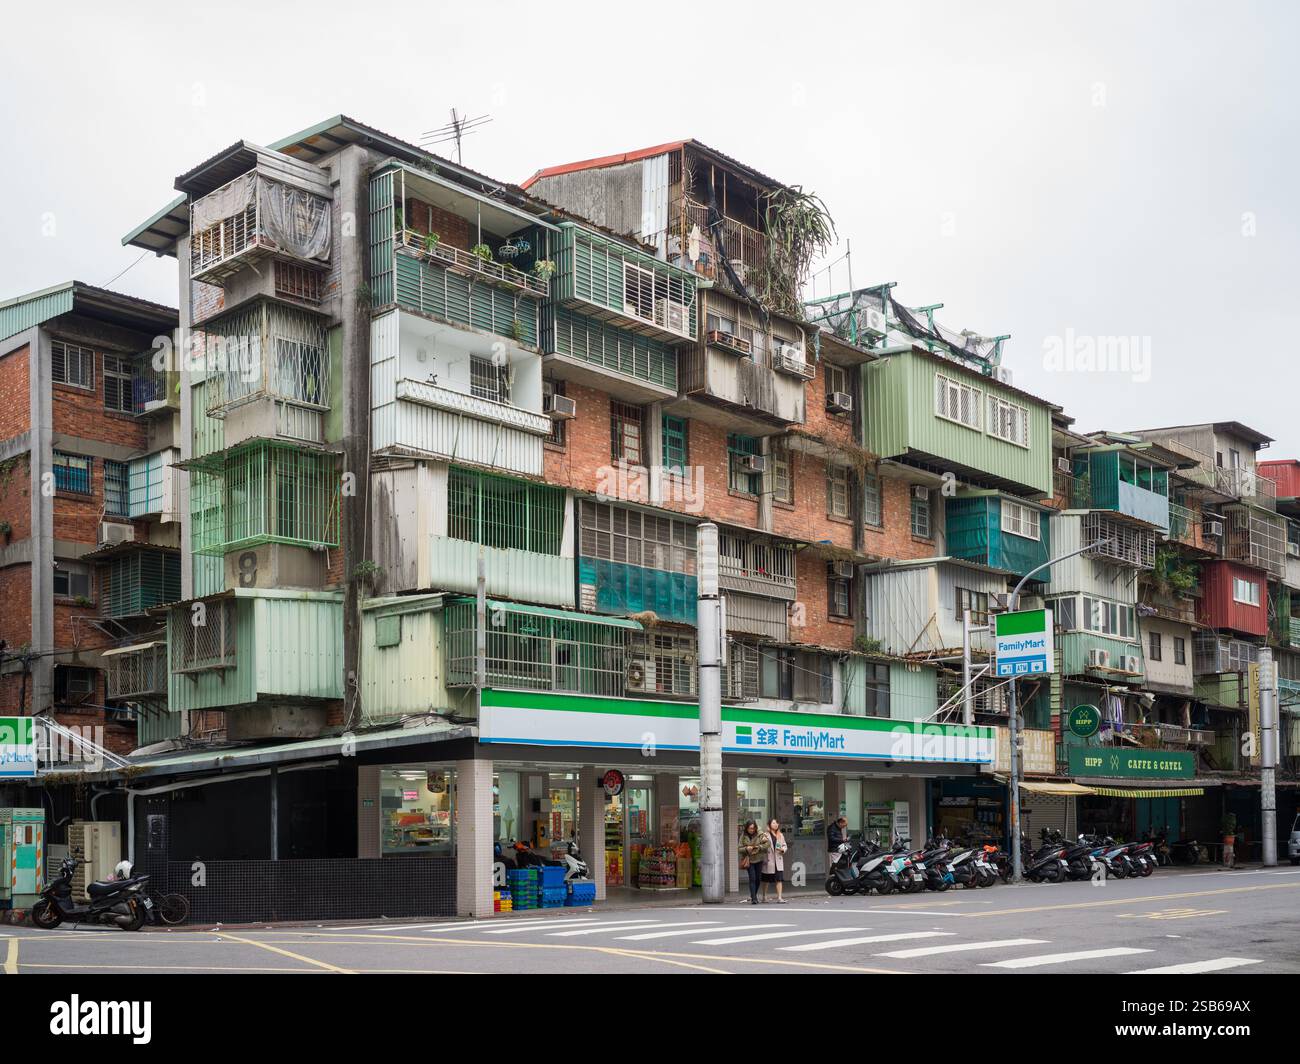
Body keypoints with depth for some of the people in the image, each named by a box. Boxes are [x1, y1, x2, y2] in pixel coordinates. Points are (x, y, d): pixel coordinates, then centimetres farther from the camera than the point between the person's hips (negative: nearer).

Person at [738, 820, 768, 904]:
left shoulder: (760, 834, -2)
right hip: (749, 860, -1)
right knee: (752, 878, -11)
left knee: (758, 878, 9)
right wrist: (746, 849, -20)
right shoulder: (743, 836, 0)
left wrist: (759, 847, -18)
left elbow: (768, 843, -6)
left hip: (759, 859, 1)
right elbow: (740, 849, 0)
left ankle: (754, 895, 29)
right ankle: (753, 898, -11)